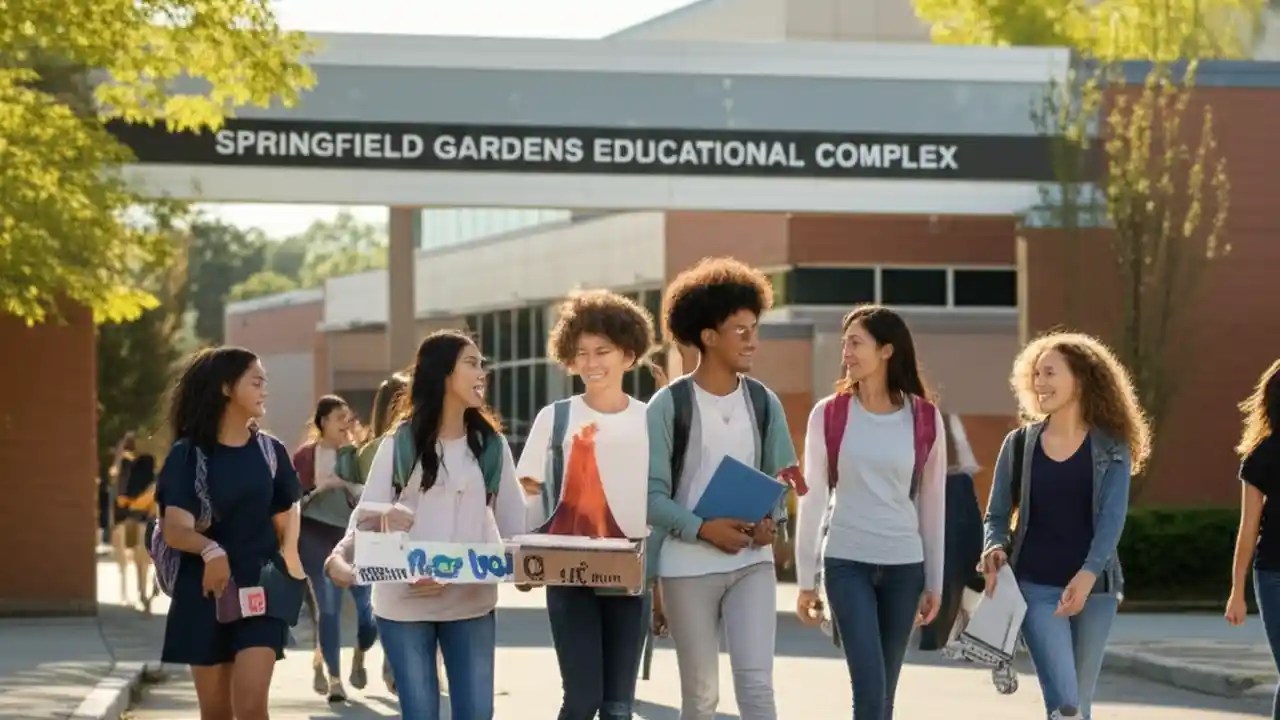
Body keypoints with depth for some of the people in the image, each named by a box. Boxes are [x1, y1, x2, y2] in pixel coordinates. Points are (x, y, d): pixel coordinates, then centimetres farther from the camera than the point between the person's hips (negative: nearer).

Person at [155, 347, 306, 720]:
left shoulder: (270, 451, 6)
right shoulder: (188, 454, -5)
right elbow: (174, 529, -17)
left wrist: (289, 570, 7)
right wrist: (210, 551, -36)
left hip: (260, 591, 1)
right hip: (204, 592, -1)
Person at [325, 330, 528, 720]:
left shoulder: (491, 443, 8)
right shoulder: (401, 443, 0)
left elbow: (512, 520, 8)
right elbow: (367, 514, -3)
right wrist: (341, 556, -22)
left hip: (471, 602, 2)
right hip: (404, 601, -2)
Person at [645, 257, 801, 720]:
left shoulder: (763, 402, 6)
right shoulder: (669, 405, -6)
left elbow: (783, 478, 13)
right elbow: (651, 493, -7)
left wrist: (772, 521, -8)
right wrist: (703, 529, -21)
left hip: (752, 561, 2)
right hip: (687, 567, -2)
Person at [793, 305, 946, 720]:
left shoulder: (925, 419, 1)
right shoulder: (828, 414, -1)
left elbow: (932, 503, 8)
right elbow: (813, 499, 2)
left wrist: (935, 581, 9)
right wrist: (805, 580, 1)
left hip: (904, 565, 2)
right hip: (846, 562, -2)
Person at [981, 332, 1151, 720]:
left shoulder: (1111, 450, 1)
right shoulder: (1019, 444, 4)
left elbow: (1112, 519, -9)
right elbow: (998, 514, 8)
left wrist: (1087, 576, -24)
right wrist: (995, 547, -14)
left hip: (1094, 587, 1)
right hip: (1035, 587, -1)